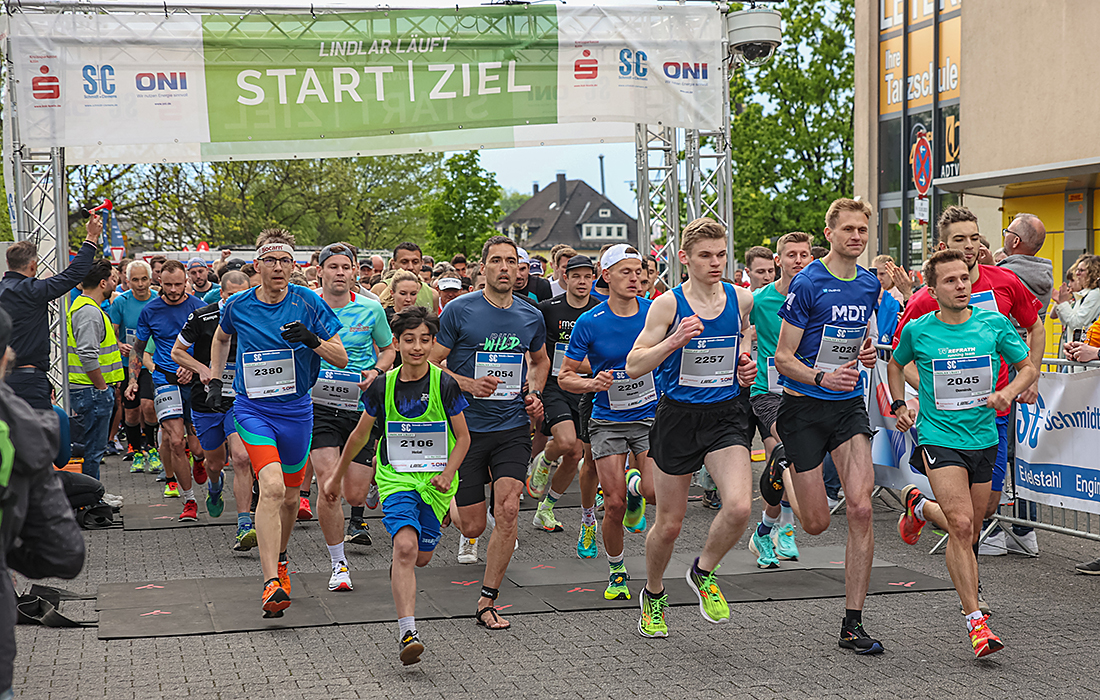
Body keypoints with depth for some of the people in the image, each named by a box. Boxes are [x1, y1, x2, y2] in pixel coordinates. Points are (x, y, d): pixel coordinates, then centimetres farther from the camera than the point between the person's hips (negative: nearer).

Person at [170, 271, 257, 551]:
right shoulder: (202, 317, -7)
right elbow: (177, 351, 2)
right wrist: (202, 369, -14)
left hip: (240, 400, -1)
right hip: (206, 401, 1)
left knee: (241, 458, -19)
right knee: (215, 461, 15)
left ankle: (244, 526, -19)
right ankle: (215, 486, 54)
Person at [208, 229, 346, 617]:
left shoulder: (308, 302, -6)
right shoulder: (238, 306, -3)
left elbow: (341, 359, -5)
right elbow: (221, 338, 22)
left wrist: (312, 340, -23)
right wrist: (214, 381, 15)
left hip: (296, 410, 2)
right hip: (252, 408, -2)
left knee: (290, 496, 13)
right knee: (271, 486, -22)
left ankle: (278, 558, 43)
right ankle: (272, 583, -26)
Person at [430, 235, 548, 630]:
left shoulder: (531, 317, 7)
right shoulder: (459, 311, -6)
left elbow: (540, 361, 26)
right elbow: (431, 364, -4)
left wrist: (534, 394, 8)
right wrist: (470, 385, -19)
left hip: (513, 426, 2)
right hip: (468, 428, -2)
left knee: (508, 512, -15)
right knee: (473, 525, 1)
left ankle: (487, 602, -2)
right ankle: (450, 509, 41)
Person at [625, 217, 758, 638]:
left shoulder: (741, 299, 0)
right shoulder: (668, 305, -10)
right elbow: (634, 366, -13)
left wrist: (745, 364, 2)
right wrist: (675, 340, -28)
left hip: (727, 414, 2)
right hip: (678, 415, -2)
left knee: (739, 507, -20)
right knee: (669, 524, 7)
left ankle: (703, 572, 9)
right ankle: (653, 596, 35)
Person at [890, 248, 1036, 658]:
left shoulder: (994, 324, -2)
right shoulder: (917, 331, -4)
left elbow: (1028, 368, 8)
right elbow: (895, 364, 17)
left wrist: (1010, 392, -11)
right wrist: (899, 405, 5)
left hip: (983, 438, 3)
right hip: (938, 437, -3)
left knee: (970, 533, 14)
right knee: (961, 526, -19)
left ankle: (920, 506, 46)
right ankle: (975, 621, -14)